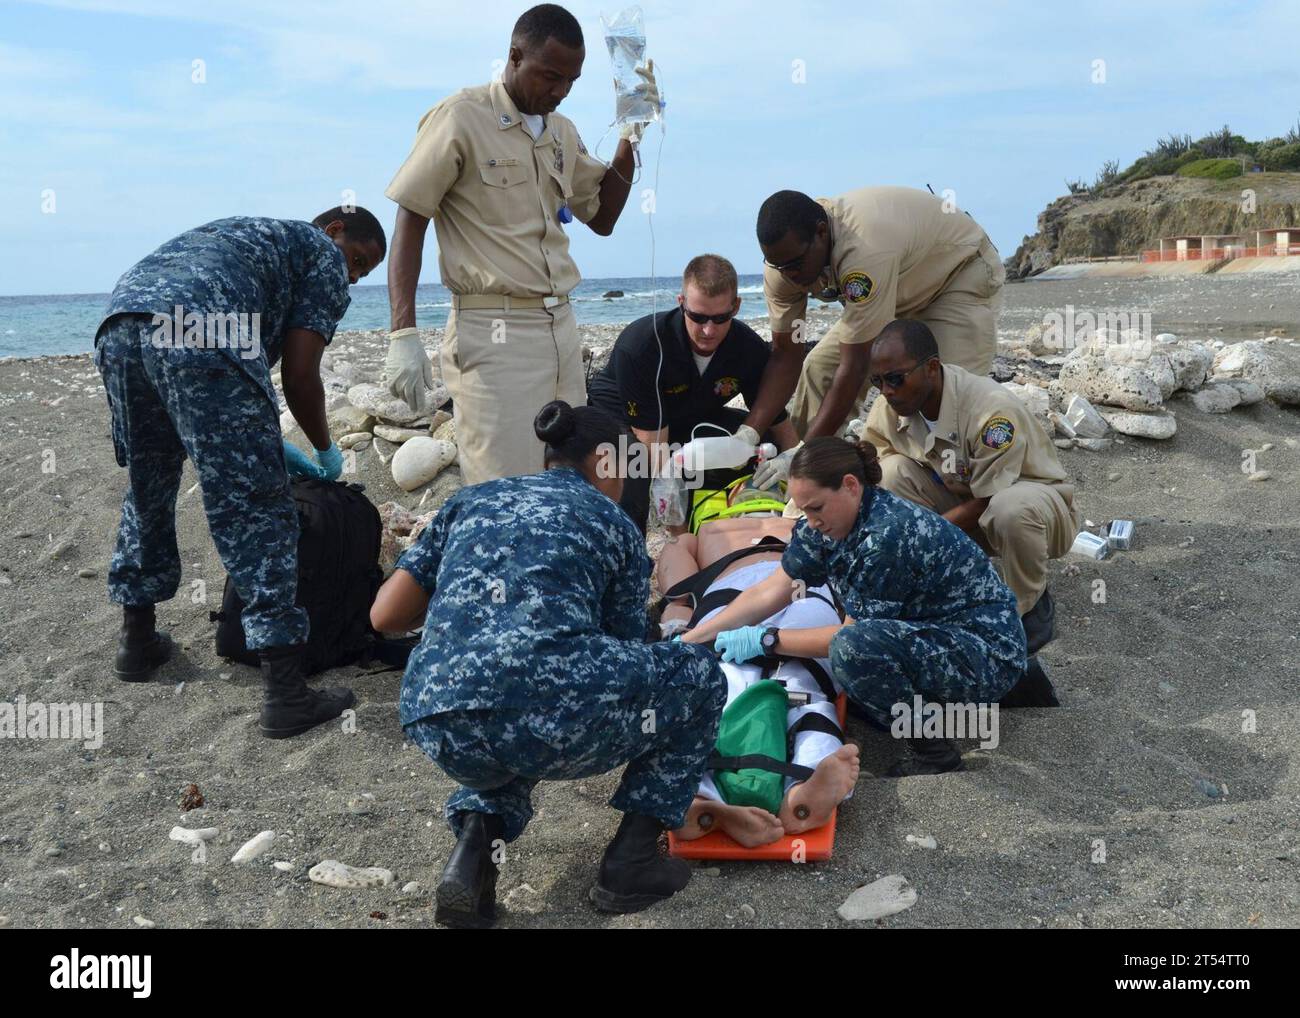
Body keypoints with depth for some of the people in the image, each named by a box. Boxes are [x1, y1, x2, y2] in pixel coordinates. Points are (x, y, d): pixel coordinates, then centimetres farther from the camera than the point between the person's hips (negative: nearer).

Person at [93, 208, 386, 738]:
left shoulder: (244, 232, 41)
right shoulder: (324, 256, 20)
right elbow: (299, 374, 8)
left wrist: (266, 444, 43)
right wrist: (326, 452, 24)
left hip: (118, 325, 8)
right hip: (198, 335, -8)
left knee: (147, 485, 26)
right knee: (255, 511, -4)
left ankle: (137, 640, 38)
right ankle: (285, 694, -4)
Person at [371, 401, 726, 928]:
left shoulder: (472, 500, 26)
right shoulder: (614, 523, 19)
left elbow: (386, 615, 19)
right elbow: (622, 659, 27)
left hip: (439, 733, 5)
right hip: (550, 713, -4)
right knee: (699, 676, 23)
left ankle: (475, 843, 13)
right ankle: (630, 860, 18)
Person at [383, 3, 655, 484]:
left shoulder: (561, 130, 16)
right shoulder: (462, 118, -5)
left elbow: (603, 218, 24)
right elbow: (409, 222, -6)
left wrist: (630, 137, 10)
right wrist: (402, 335, -15)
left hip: (561, 327, 7)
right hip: (493, 335, -7)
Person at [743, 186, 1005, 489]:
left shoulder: (863, 249, -44)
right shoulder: (784, 256, -20)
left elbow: (854, 365, -41)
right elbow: (786, 355, -14)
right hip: (905, 289, 7)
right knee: (818, 368, -5)